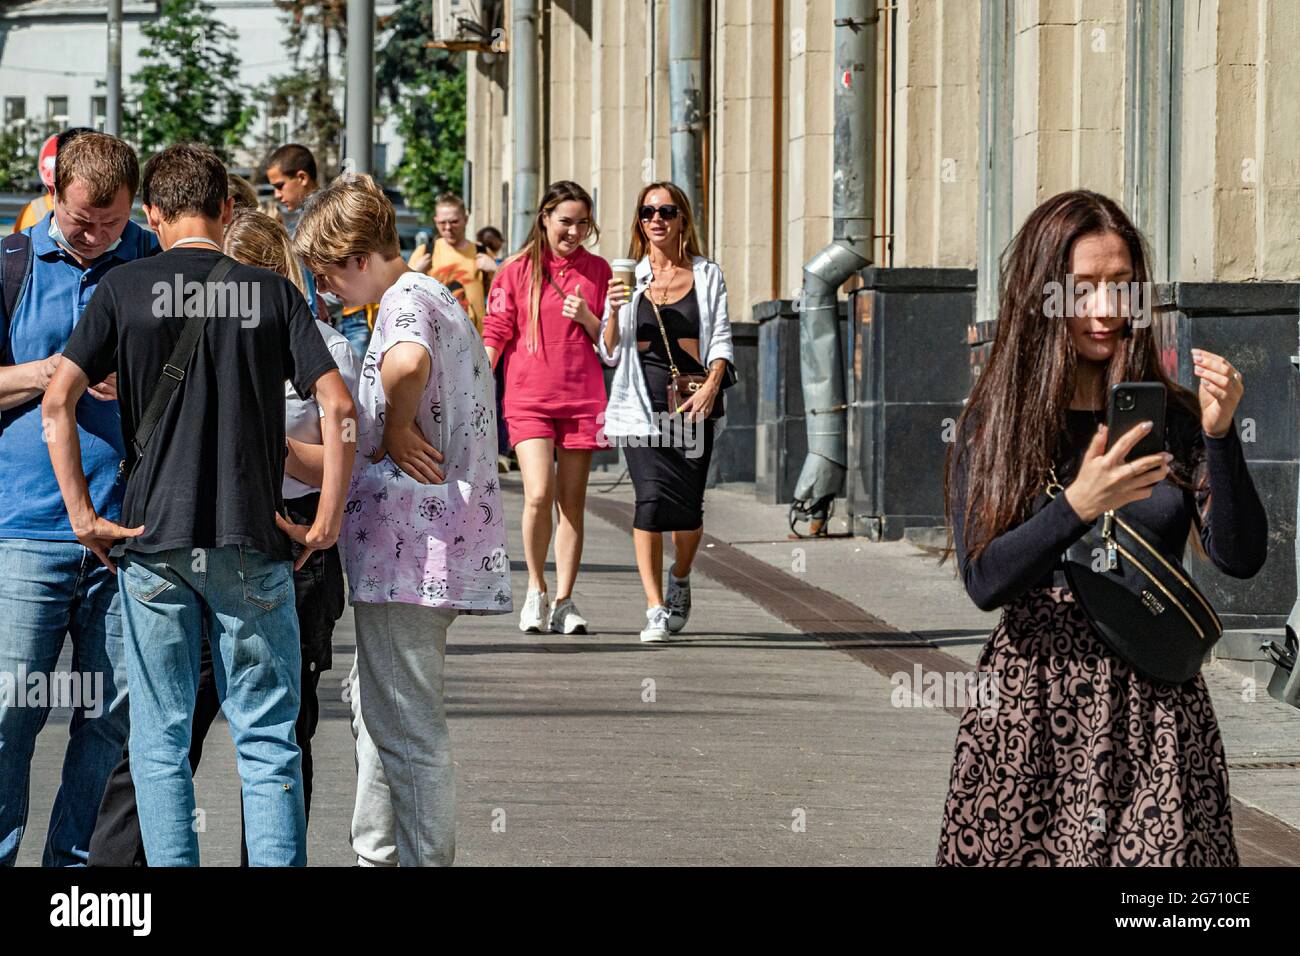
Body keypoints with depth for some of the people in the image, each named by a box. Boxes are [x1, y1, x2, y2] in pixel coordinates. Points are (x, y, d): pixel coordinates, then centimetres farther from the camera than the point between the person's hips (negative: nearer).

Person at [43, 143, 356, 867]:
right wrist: (325, 526, -1)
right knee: (268, 738, 5)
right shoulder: (273, 293, 3)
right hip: (253, 540, 0)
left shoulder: (124, 289, 2)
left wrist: (83, 516, -3)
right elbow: (339, 407, -6)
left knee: (162, 738, 7)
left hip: (153, 538, 0)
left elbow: (57, 402, -7)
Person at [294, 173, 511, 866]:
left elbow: (408, 362, -38)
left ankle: (427, 861, -3)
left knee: (408, 729, -6)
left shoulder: (405, 299, -14)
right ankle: (376, 855, 34)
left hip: (410, 549, -11)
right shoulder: (433, 296, 18)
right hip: (413, 549, 11)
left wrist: (397, 428, -22)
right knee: (374, 705, 24)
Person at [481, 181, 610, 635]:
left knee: (572, 502, 2)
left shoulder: (597, 271, 10)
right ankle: (535, 590, 4)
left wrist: (587, 318, -6)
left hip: (582, 400, 2)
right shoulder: (517, 271, 5)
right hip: (528, 400, -2)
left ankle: (564, 601, 10)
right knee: (538, 495, -15)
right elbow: (495, 333, 3)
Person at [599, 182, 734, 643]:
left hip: (691, 402, 0)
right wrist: (613, 311, -11)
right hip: (641, 402, 0)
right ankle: (655, 609, -8)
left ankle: (680, 578, 30)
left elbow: (721, 338, 6)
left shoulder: (707, 275, 11)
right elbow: (610, 353, 8)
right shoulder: (629, 277, 10)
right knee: (652, 497, -16)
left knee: (687, 508, -3)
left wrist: (711, 385, -12)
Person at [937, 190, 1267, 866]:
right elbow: (983, 582, -8)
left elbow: (1241, 558, -4)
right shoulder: (992, 423, 2)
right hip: (1029, 704, 0)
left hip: (1155, 709, 0)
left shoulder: (1175, 418, 4)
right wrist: (1078, 505, -23)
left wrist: (1220, 436, -18)